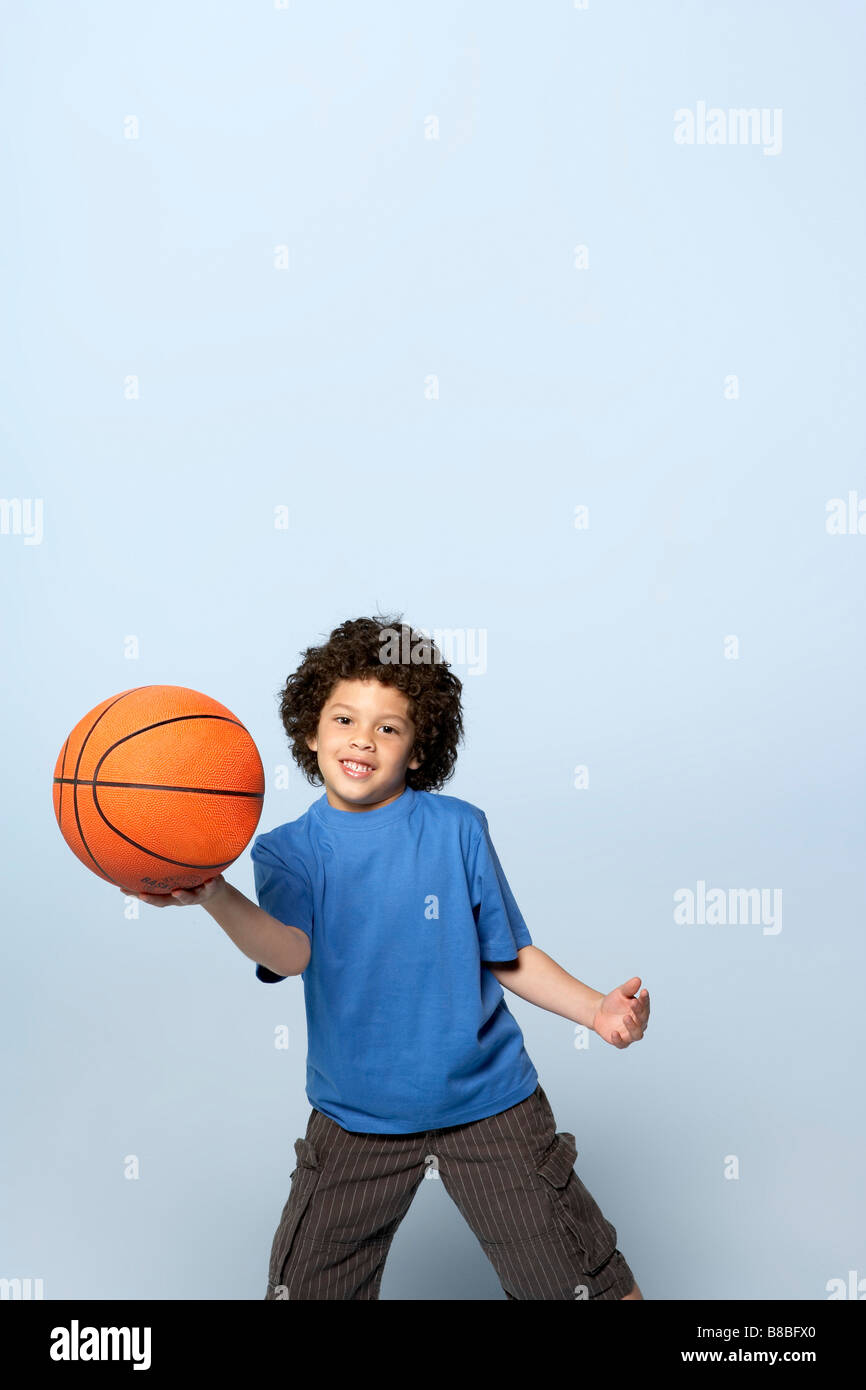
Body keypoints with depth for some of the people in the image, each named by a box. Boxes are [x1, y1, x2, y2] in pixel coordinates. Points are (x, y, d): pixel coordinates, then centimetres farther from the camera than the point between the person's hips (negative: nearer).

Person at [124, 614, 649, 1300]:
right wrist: (214, 895, -44)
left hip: (487, 1101, -1)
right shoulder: (288, 850, -5)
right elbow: (289, 953, -25)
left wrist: (596, 1009, -14)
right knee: (301, 1290, 10)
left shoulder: (459, 829, -8)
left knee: (586, 1282, 4)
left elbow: (509, 955, 1)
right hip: (355, 1115, 1)